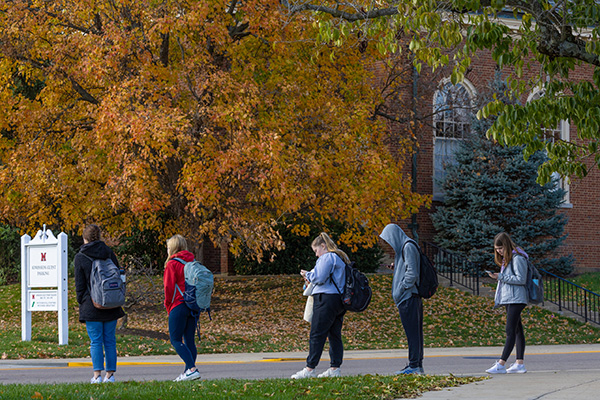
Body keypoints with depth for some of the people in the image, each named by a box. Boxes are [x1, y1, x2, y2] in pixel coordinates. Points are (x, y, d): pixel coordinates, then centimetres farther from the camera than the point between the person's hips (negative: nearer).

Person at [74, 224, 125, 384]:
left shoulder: (80, 257, -4)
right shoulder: (109, 253, 6)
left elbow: (80, 285, -3)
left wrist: (81, 304, 6)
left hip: (92, 304, -3)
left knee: (95, 341, -1)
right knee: (110, 340, 7)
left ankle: (97, 374, -6)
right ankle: (110, 374, 7)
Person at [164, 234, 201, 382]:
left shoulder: (172, 264, -6)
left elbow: (169, 287, -10)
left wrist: (168, 307, 4)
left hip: (179, 306, -7)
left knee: (175, 339, -5)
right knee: (189, 340, 8)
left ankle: (192, 369, -18)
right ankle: (188, 371, 6)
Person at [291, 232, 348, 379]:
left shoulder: (327, 257, -10)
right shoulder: (341, 258, 20)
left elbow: (319, 277, -16)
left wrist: (307, 274, 3)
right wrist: (311, 279, 16)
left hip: (327, 299, -10)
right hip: (339, 301, 10)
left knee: (317, 335, -8)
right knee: (334, 335, 9)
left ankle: (310, 369, -9)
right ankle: (335, 368, 7)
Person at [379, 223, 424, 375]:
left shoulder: (408, 247, -12)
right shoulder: (404, 247, 19)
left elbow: (412, 273, -19)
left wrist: (401, 288, -15)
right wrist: (395, 267, 14)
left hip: (408, 296, -10)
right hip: (410, 296, 10)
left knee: (412, 331, -8)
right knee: (414, 332, 11)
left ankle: (415, 365, -7)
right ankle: (416, 365, 14)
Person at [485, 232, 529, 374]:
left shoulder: (517, 258, -12)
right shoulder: (507, 258, 18)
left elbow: (521, 279, -17)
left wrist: (501, 277, -17)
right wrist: (497, 277, 5)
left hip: (516, 299, -10)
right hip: (509, 299, 10)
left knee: (510, 331, -12)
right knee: (517, 331, 9)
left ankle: (501, 364, -18)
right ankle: (519, 364, 9)